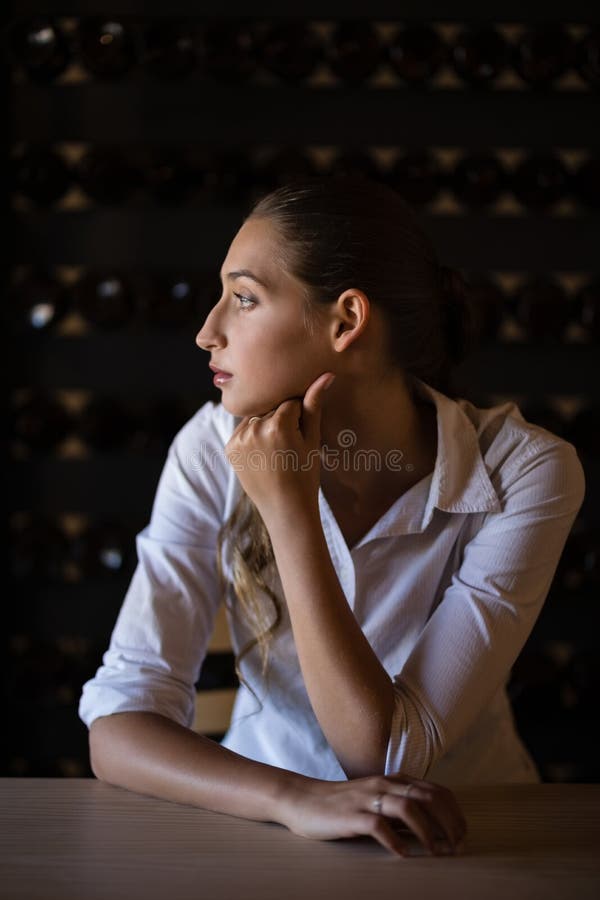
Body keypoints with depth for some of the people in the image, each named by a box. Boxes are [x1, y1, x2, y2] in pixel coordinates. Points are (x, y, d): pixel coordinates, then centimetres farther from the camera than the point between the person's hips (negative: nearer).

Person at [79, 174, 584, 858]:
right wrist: (296, 799, -31)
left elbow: (384, 754, -20)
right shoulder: (216, 450, -11)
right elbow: (117, 729, -15)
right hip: (268, 823, 1)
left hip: (457, 829, 0)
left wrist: (289, 514, -24)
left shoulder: (523, 472, -16)